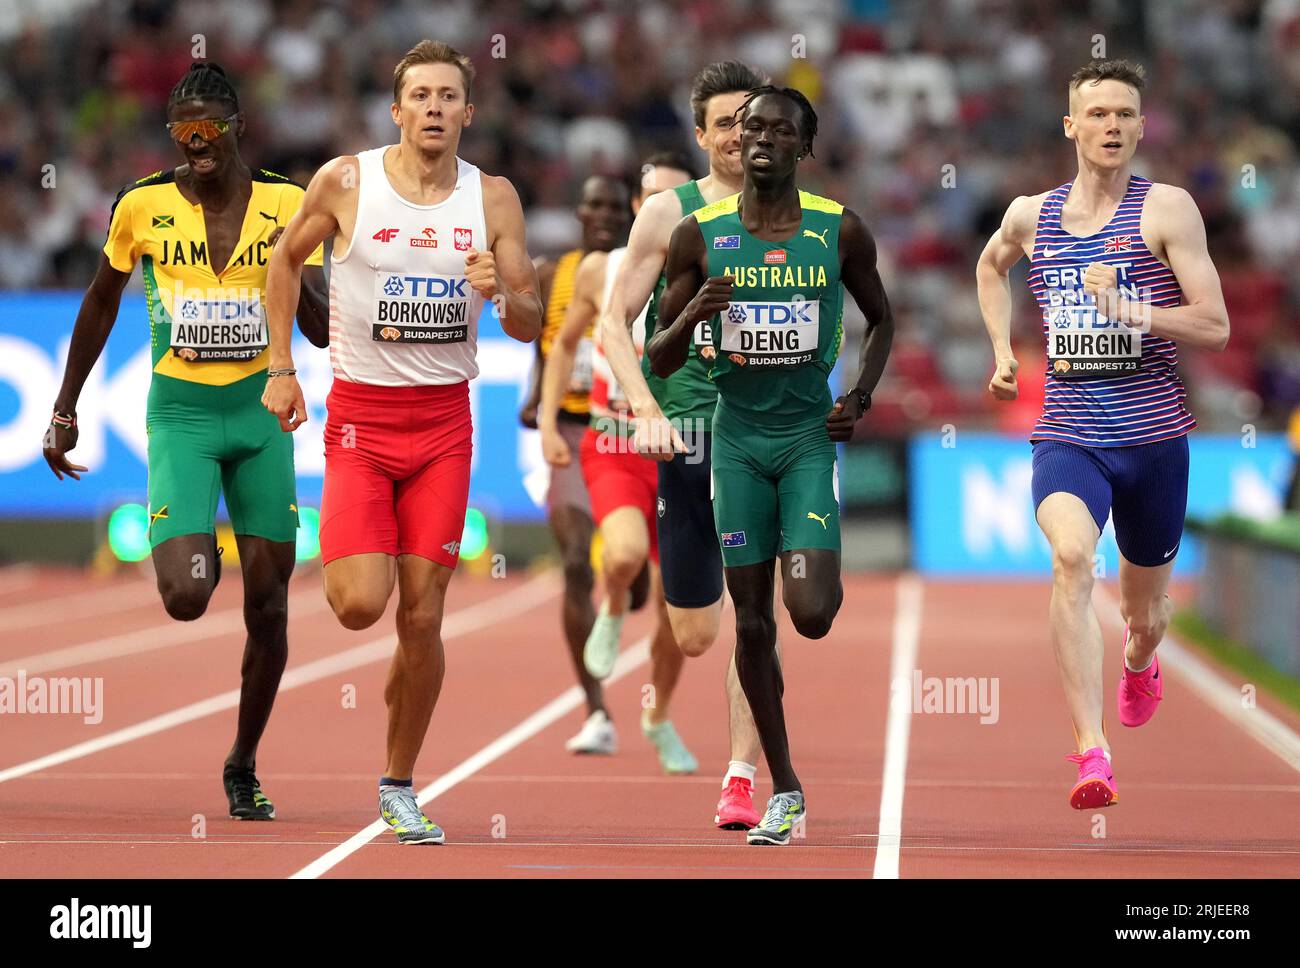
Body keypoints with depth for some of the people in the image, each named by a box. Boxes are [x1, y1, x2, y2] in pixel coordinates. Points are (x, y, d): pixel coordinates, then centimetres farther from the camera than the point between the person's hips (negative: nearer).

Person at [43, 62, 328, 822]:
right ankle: (195, 552, 22)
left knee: (269, 604, 3)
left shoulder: (288, 204, -3)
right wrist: (65, 409, 12)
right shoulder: (143, 206, -5)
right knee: (186, 598, -18)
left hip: (263, 412, 1)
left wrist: (295, 274, -23)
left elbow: (324, 332, -2)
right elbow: (102, 302, 11)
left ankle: (244, 767, 22)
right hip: (181, 416, -1)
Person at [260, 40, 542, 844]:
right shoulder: (346, 182, -5)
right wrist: (281, 370, 5)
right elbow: (287, 260, 11)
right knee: (360, 605, -16)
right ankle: (343, 558, 23)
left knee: (422, 618, 0)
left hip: (444, 421, 2)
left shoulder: (493, 197, 1)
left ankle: (398, 790, 15)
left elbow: (531, 326, 4)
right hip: (360, 414, -2)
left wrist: (502, 294, -19)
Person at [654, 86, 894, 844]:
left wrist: (862, 397, -2)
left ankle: (832, 577, 23)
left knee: (810, 613, -16)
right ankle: (785, 788, 16)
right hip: (739, 438, 1)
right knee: (752, 624, 4)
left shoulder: (841, 232, -3)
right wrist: (691, 317, -18)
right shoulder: (700, 235, -1)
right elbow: (658, 362, 3)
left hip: (811, 434, -1)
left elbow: (882, 319, 14)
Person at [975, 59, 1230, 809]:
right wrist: (1002, 350, 19)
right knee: (1072, 556, -29)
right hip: (1067, 435, 1)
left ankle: (1140, 664, 56)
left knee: (1146, 612, 15)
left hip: (1153, 437, -1)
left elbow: (1215, 327, -11)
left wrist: (1130, 309, -24)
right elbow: (991, 266, 31)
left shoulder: (1165, 209, -5)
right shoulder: (1032, 215, 6)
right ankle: (1093, 755, -34)